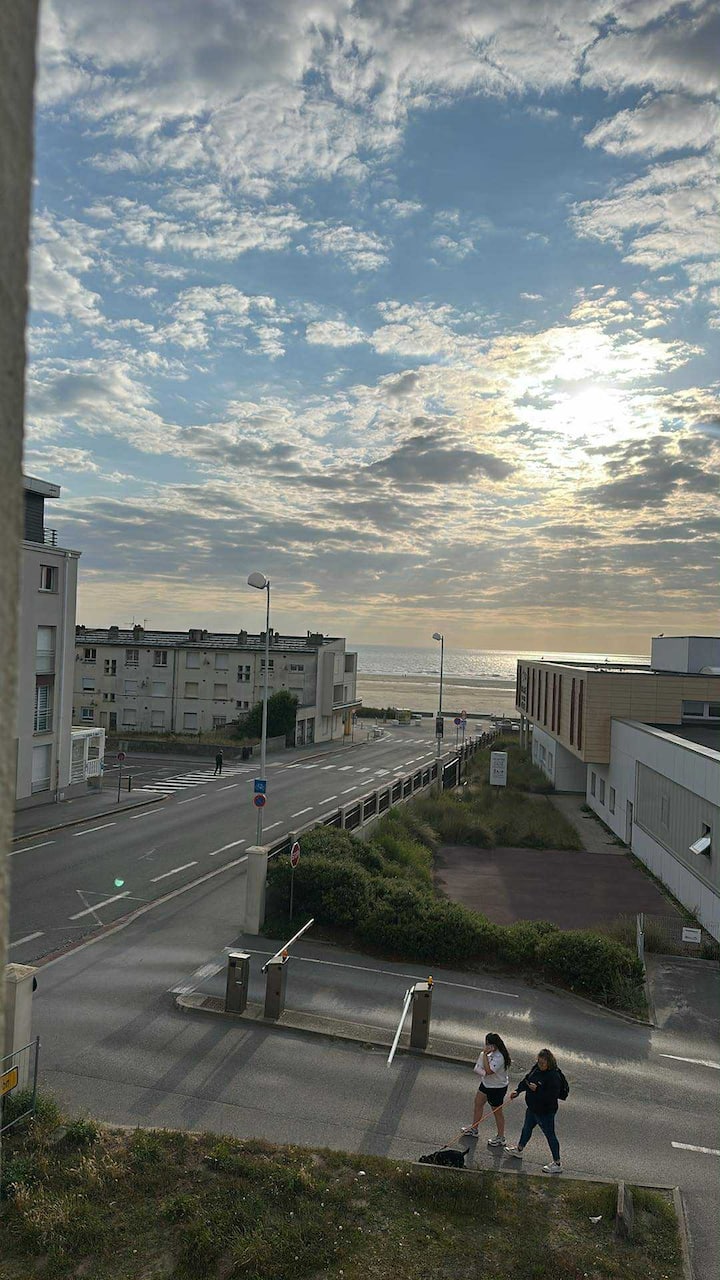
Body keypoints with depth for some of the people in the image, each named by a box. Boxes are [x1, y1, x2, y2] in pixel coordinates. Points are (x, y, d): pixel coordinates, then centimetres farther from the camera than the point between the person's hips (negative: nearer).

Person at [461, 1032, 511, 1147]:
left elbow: (488, 1071, -35)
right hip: (486, 1083, 9)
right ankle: (474, 1129, 38)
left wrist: (485, 1054, -34)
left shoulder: (499, 1057, -33)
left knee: (497, 1112, 9)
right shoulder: (492, 1052, -5)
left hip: (497, 1088, -9)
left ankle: (501, 1138, 29)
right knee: (478, 1103, 19)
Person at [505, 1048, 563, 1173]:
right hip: (533, 1108, 9)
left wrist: (537, 1090, -31)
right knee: (527, 1128, 26)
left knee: (550, 1135, 6)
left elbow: (552, 1096, -31)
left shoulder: (554, 1076, -29)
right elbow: (526, 1079, 8)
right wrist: (518, 1090, -1)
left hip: (545, 1112, -9)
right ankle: (519, 1150, 48)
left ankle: (557, 1164, 22)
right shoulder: (536, 1068, -4)